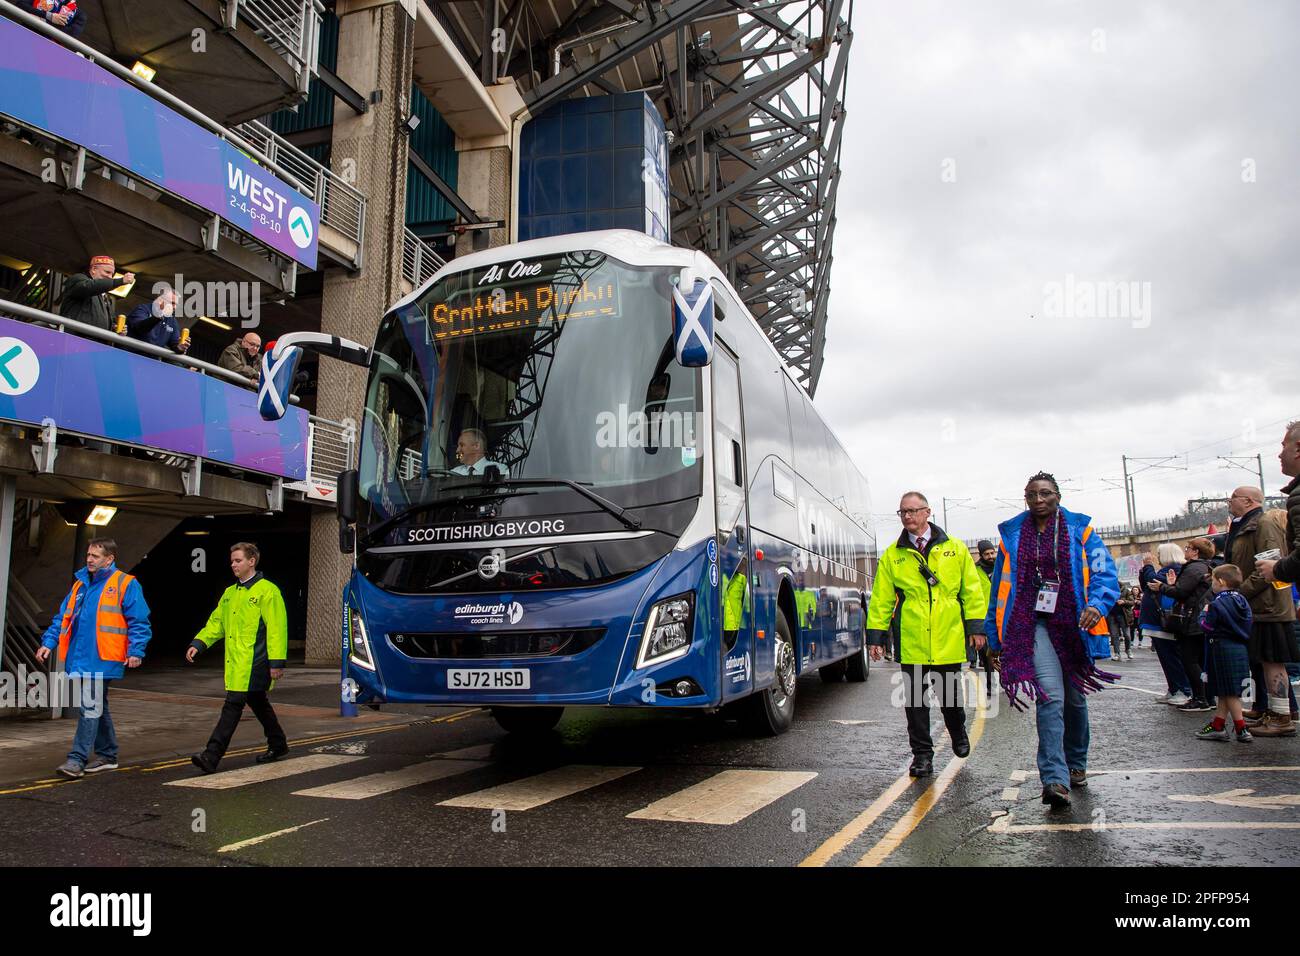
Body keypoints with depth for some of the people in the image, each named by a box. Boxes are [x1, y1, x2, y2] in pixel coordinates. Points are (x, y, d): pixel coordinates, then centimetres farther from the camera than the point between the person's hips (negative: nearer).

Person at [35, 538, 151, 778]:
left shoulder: (125, 584, -6)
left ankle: (77, 759, -5)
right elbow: (63, 618, 19)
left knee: (90, 707, -10)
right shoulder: (80, 584, 15)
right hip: (78, 657, 7)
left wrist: (135, 651, -16)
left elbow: (139, 622, -9)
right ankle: (107, 756, 25)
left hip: (101, 659, -7)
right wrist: (48, 642, 8)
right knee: (97, 707, 15)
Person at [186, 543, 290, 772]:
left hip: (254, 663, -8)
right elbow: (216, 622, 20)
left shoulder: (267, 590, -10)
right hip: (235, 662, 8)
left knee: (233, 705, -11)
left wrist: (276, 662, -17)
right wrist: (198, 643, 4)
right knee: (258, 703, 18)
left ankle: (212, 757, -11)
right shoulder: (229, 593, 16)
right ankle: (278, 745, 32)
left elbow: (276, 628, -14)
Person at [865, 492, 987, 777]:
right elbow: (881, 599, 5)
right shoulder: (892, 555, 5)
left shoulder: (954, 549, 5)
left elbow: (972, 591, 6)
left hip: (949, 639, 0)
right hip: (911, 642, 0)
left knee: (950, 696, 12)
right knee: (915, 699, 3)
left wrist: (975, 627, 1)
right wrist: (876, 636, 1)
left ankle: (958, 733, 41)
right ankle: (922, 754, 16)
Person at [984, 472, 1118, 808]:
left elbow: (1105, 573, -4)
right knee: (1050, 697, -17)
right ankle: (1055, 780, -21)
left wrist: (1096, 606, -25)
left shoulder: (1080, 530, 4)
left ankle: (1076, 764, 37)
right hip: (1034, 625, -1)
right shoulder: (1012, 535, 7)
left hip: (1074, 625, 1)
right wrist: (996, 640, 10)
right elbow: (1000, 589, 11)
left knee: (1075, 698, 16)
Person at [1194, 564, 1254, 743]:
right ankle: (1218, 725, 18)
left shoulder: (1217, 604, -16)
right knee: (1225, 692, 13)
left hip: (1223, 650, -8)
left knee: (1230, 692, -2)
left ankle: (1241, 730, 0)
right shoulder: (1242, 601, 8)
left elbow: (1206, 627, -13)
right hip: (1240, 649, 8)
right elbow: (1247, 627, 16)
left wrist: (1204, 613, 5)